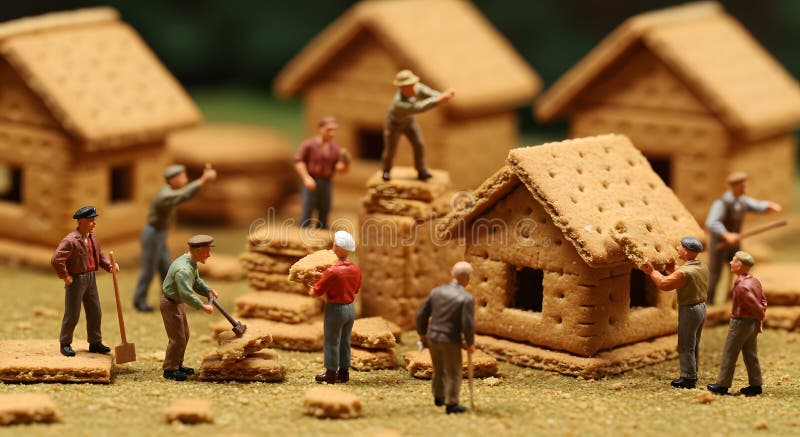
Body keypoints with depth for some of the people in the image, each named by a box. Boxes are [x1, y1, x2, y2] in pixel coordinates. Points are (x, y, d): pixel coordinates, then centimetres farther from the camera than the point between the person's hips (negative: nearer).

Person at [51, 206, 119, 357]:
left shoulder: (94, 238, 6)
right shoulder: (70, 241, -20)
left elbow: (100, 255, 19)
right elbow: (56, 260, -25)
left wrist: (109, 265, 1)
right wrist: (65, 276, -17)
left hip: (90, 279, 8)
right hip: (76, 280, -8)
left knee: (95, 313, 13)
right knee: (72, 315, 1)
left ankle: (95, 343, 25)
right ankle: (65, 344, 15)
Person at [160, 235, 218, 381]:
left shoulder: (191, 263, 0)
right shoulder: (183, 269, -32)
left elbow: (196, 282, 12)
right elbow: (187, 294, -36)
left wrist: (208, 290, -4)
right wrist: (203, 307, -30)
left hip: (179, 302, 10)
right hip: (170, 304, -10)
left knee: (184, 335, 18)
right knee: (177, 339, -4)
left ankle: (177, 365, 30)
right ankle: (169, 369, 7)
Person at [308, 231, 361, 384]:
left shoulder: (332, 272, -24)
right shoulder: (356, 269, -4)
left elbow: (315, 293, -15)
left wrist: (310, 289, 6)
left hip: (335, 308, -6)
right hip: (350, 308, 6)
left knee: (332, 342, 8)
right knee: (345, 342, 18)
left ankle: (331, 374, 16)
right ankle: (344, 373, 25)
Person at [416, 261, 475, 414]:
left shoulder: (437, 291, -1)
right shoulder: (467, 298, -17)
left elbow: (422, 315, 4)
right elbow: (468, 325, -19)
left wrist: (422, 333, 19)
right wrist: (470, 343, -3)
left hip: (433, 338, 6)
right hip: (451, 340, -6)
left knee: (439, 370, 25)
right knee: (453, 373, 10)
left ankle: (438, 397, 41)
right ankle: (451, 404, 17)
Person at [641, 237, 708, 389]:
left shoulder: (684, 272, -24)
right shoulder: (702, 267, 3)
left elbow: (663, 284, -17)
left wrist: (652, 272, -3)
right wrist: (672, 270, 18)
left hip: (689, 310, -9)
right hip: (701, 307, 9)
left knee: (686, 347, 1)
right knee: (694, 346, 19)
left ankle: (688, 378, 6)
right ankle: (692, 375, 27)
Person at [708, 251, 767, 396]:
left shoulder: (742, 287, -23)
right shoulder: (754, 281, 5)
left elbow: (757, 306, -22)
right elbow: (763, 301, 9)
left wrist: (760, 317, -3)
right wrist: (760, 322, 7)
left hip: (740, 323, -9)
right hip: (753, 323, 9)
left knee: (729, 354, 3)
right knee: (751, 354, 14)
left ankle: (722, 385, 10)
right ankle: (755, 385, 16)